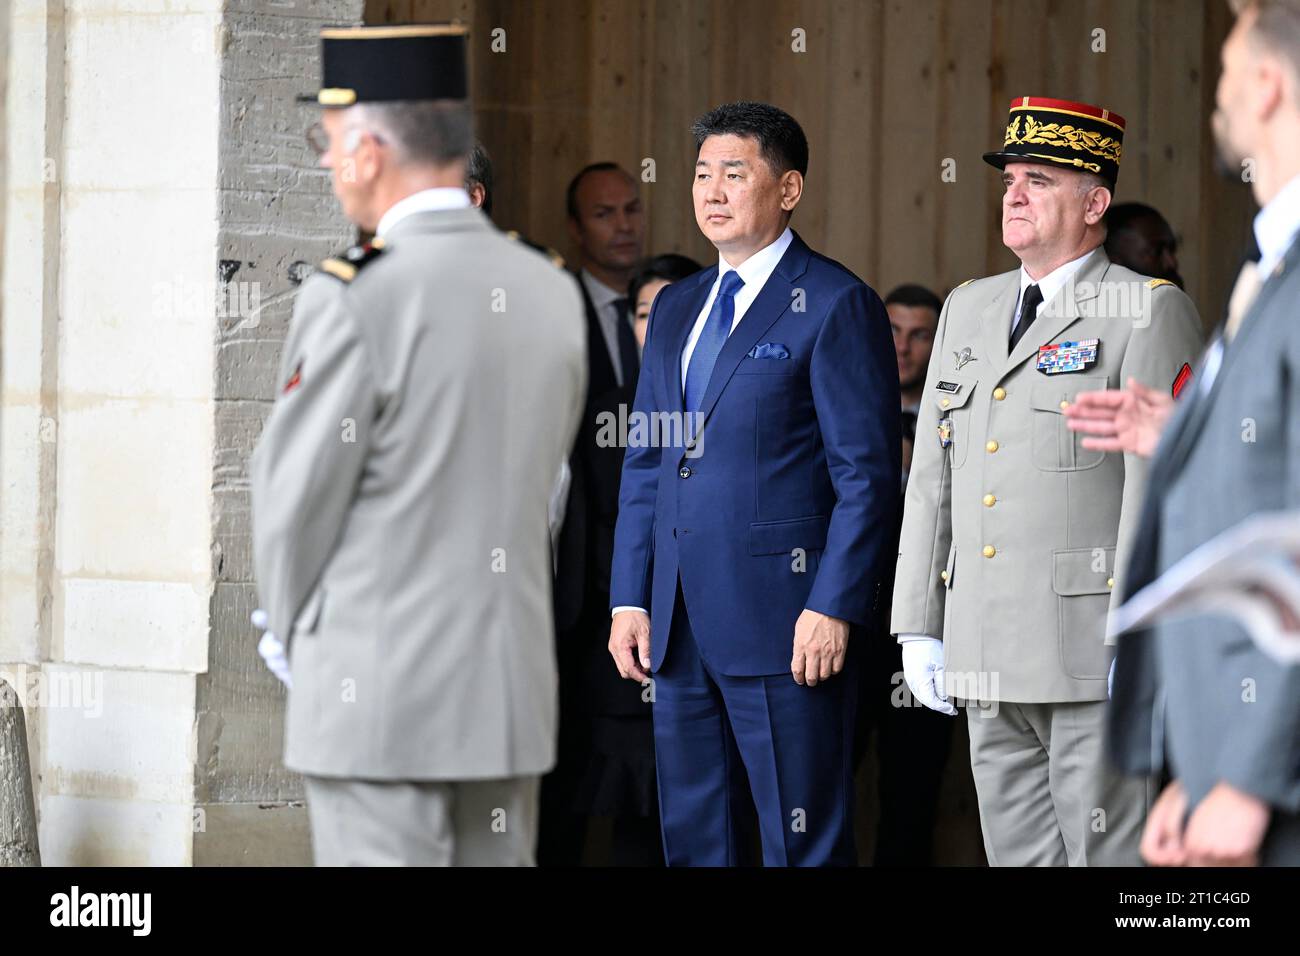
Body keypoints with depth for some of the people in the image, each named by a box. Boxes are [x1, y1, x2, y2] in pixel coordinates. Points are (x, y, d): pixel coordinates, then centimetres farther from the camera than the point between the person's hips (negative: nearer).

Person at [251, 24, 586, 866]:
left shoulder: (353, 300, -15)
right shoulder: (552, 293, 5)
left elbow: (292, 502, -8)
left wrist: (299, 627, 10)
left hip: (381, 700, -6)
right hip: (512, 698, 6)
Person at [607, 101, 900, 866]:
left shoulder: (836, 305, -5)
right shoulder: (678, 308, 18)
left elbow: (868, 473, -9)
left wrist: (835, 609, -16)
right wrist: (631, 598, 10)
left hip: (784, 621, -7)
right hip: (680, 625, 7)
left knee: (802, 841, -4)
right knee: (693, 836, 10)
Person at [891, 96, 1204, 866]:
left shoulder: (1149, 313, -4)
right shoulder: (970, 310, 17)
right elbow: (932, 476, 18)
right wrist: (919, 627, 13)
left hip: (1096, 655, -7)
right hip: (991, 659, 7)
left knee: (1110, 850, -7)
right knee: (1019, 853, 9)